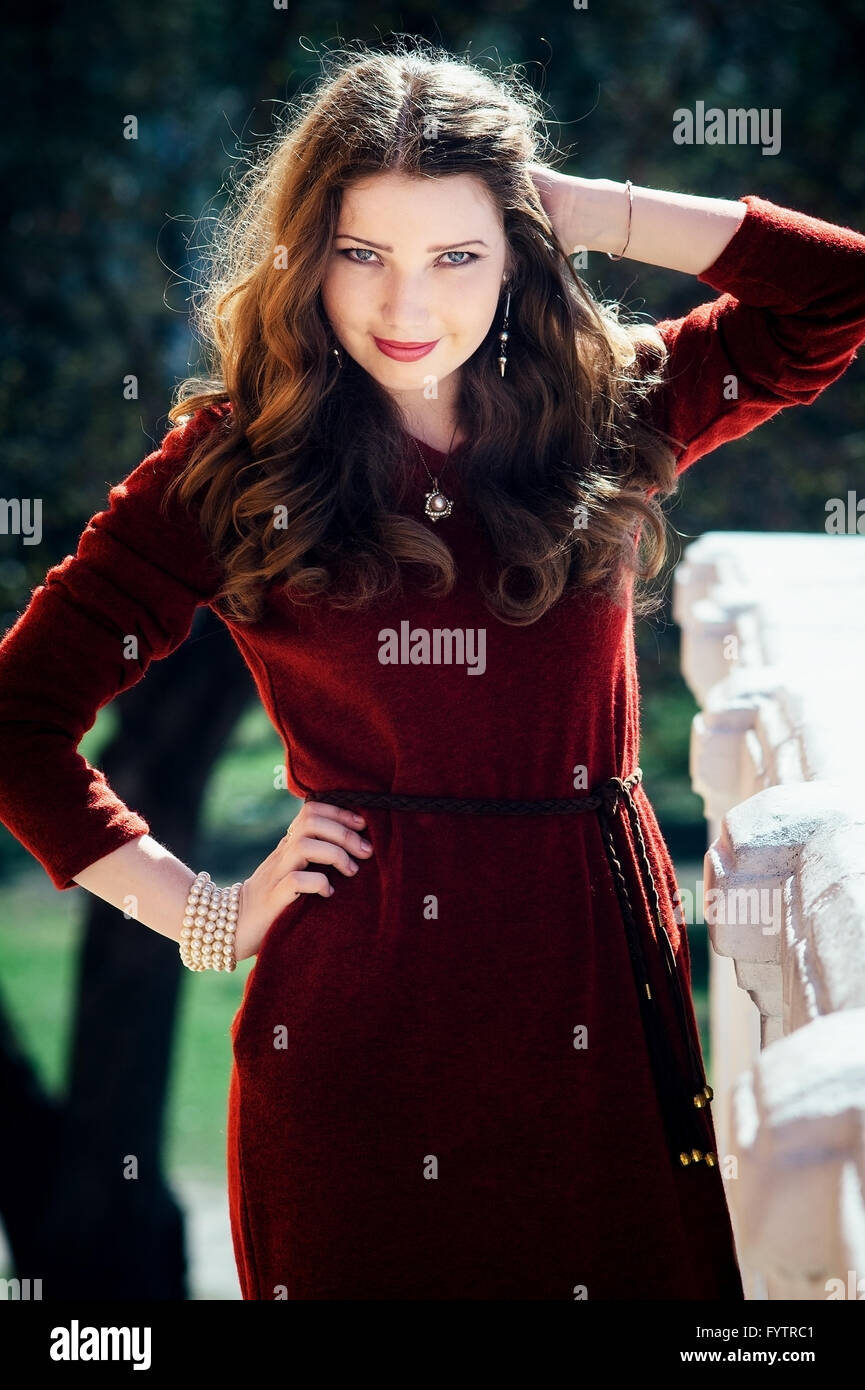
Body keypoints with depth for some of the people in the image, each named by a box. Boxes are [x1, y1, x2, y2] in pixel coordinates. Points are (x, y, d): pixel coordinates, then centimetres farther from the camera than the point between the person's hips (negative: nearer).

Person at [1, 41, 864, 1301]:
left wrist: (591, 211, -4)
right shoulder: (233, 464, -2)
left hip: (596, 1006, 3)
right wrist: (204, 918, -2)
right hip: (356, 1020, -2)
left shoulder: (610, 411, 6)